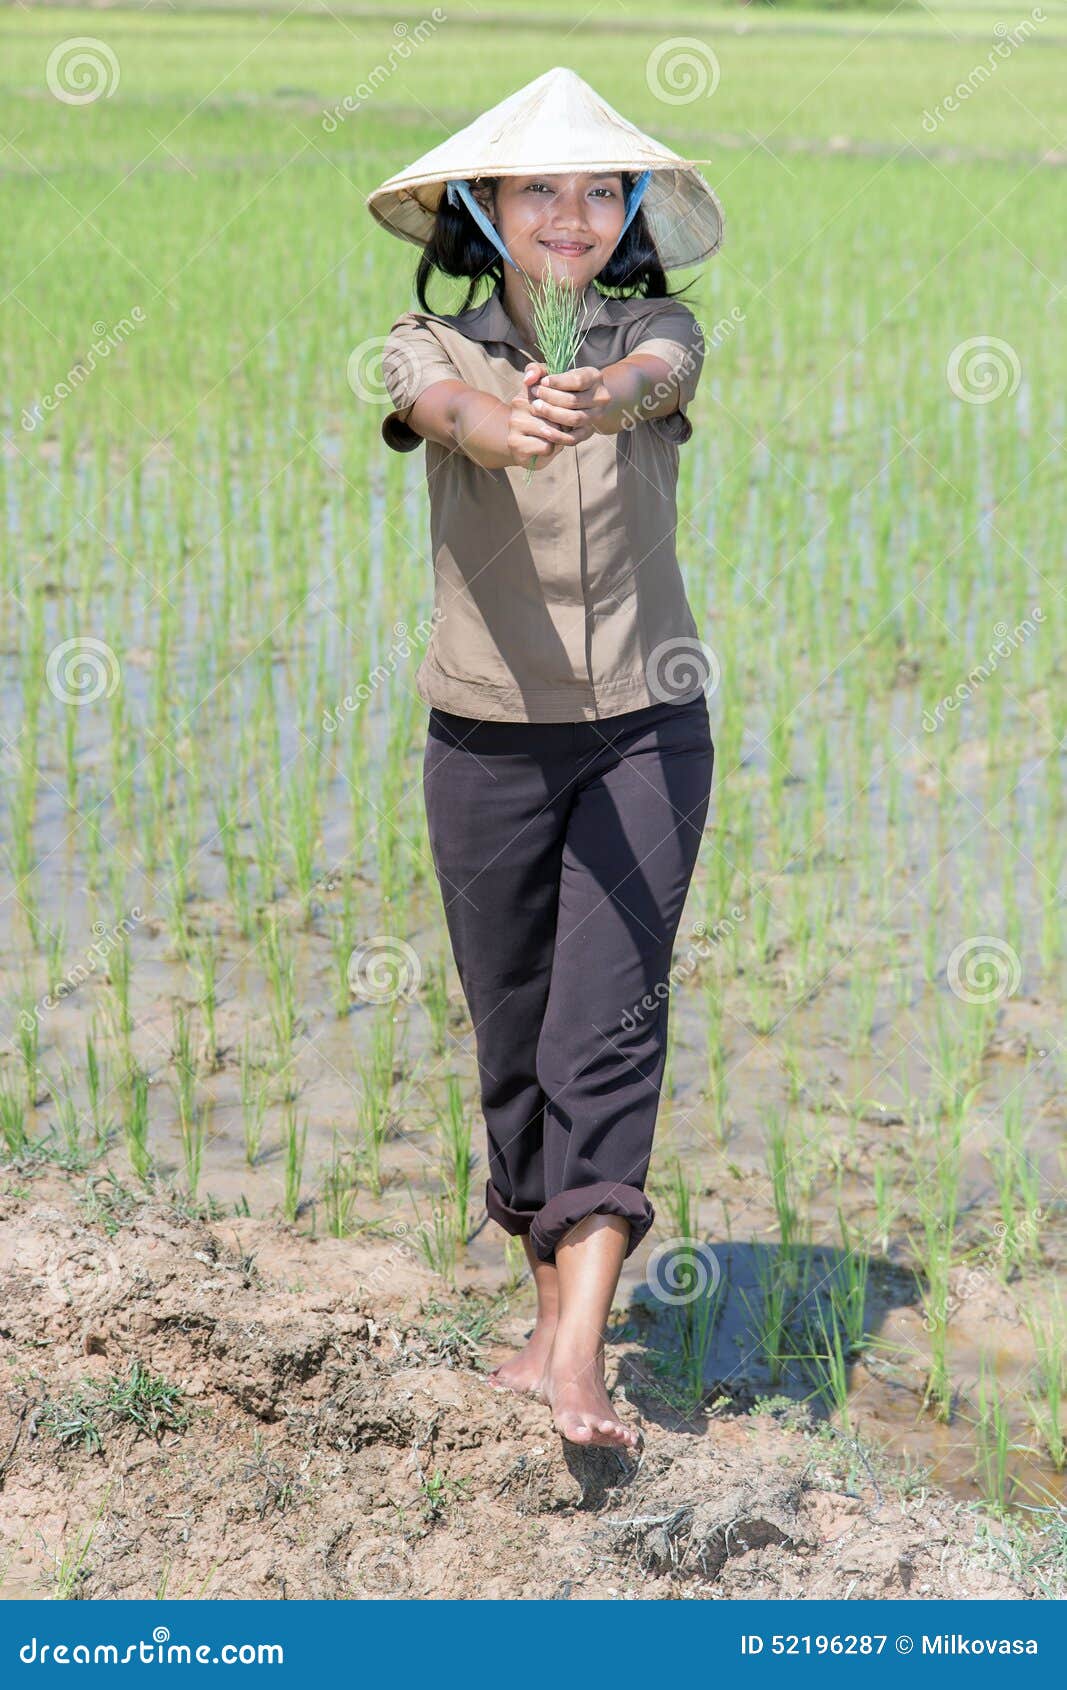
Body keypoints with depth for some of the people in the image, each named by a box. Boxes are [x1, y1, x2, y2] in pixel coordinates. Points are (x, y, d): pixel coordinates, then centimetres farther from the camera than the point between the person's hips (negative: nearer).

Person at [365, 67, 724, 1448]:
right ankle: (555, 1319, 26)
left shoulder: (658, 329, -1)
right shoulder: (429, 348, -3)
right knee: (514, 1046, 9)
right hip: (487, 739, 1)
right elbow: (451, 410, -27)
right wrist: (510, 428, -53)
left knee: (607, 1032, -12)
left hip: (645, 732, -1)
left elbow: (649, 381, -26)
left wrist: (593, 398, -51)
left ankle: (577, 1357, -16)